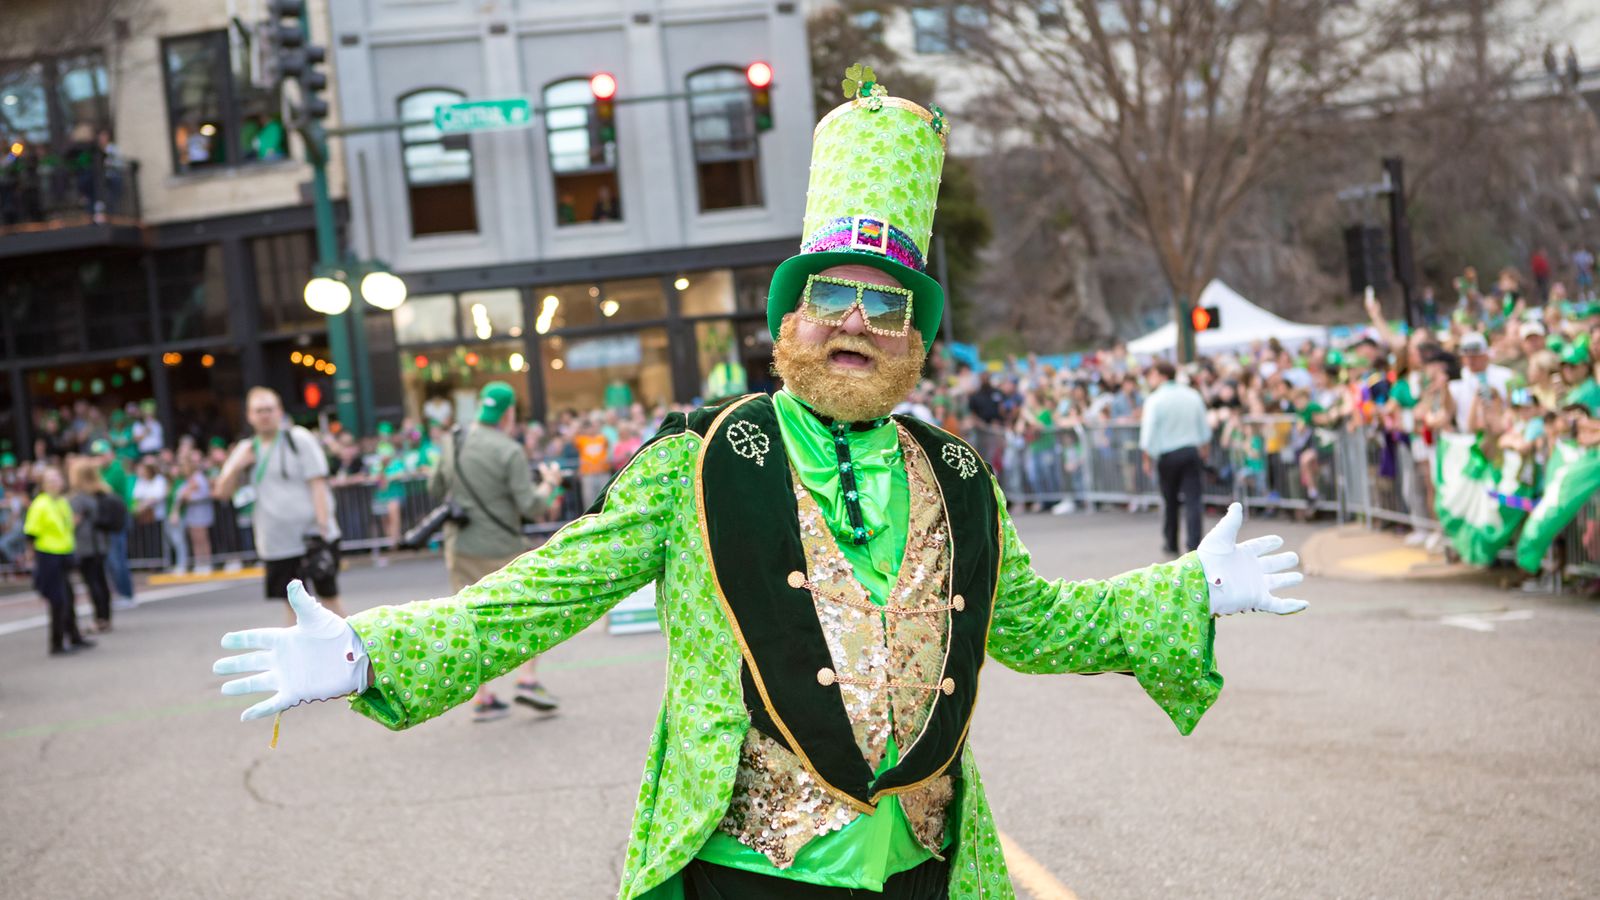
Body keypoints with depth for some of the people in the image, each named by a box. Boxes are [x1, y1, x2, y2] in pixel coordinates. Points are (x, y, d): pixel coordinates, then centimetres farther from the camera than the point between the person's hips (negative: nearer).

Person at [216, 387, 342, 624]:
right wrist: (237, 466, -7)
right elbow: (222, 492, 11)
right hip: (276, 545, 4)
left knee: (329, 597, 2)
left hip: (312, 538, -4)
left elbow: (317, 483, -8)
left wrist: (322, 526, -16)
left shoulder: (299, 438, -2)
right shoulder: (245, 450, 12)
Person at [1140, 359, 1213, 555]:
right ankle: (1194, 545, -7)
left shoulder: (1154, 400, -11)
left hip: (1167, 456, -3)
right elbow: (1204, 429, 12)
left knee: (1169, 501, 12)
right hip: (1192, 452, 3)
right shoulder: (1192, 395, 5)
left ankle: (1171, 544, 20)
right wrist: (1202, 451, 24)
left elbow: (1149, 435, -13)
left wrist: (1148, 459, -2)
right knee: (1193, 500, 0)